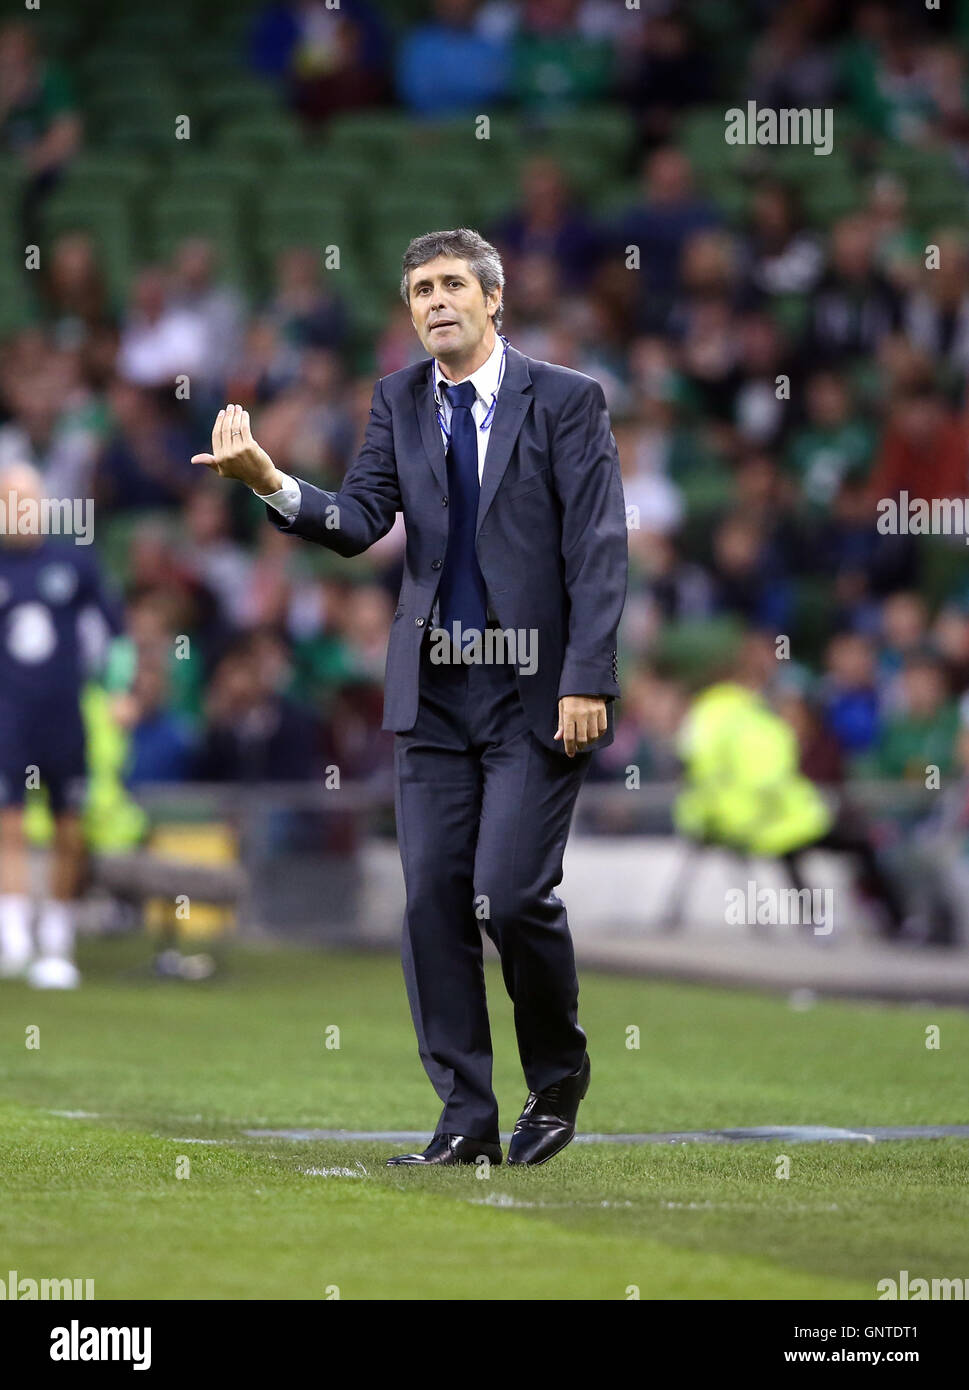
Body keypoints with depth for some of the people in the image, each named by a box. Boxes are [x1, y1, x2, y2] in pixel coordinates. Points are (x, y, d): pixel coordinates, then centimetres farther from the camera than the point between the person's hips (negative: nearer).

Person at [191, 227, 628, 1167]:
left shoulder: (565, 400, -3)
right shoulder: (400, 400, 9)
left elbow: (598, 551, -6)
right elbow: (357, 521, -1)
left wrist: (587, 682, -14)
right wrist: (271, 483, -21)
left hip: (536, 692, -4)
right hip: (434, 693, 4)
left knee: (509, 895, -12)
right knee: (433, 902, 0)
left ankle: (558, 1075, 14)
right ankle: (466, 1120, 8)